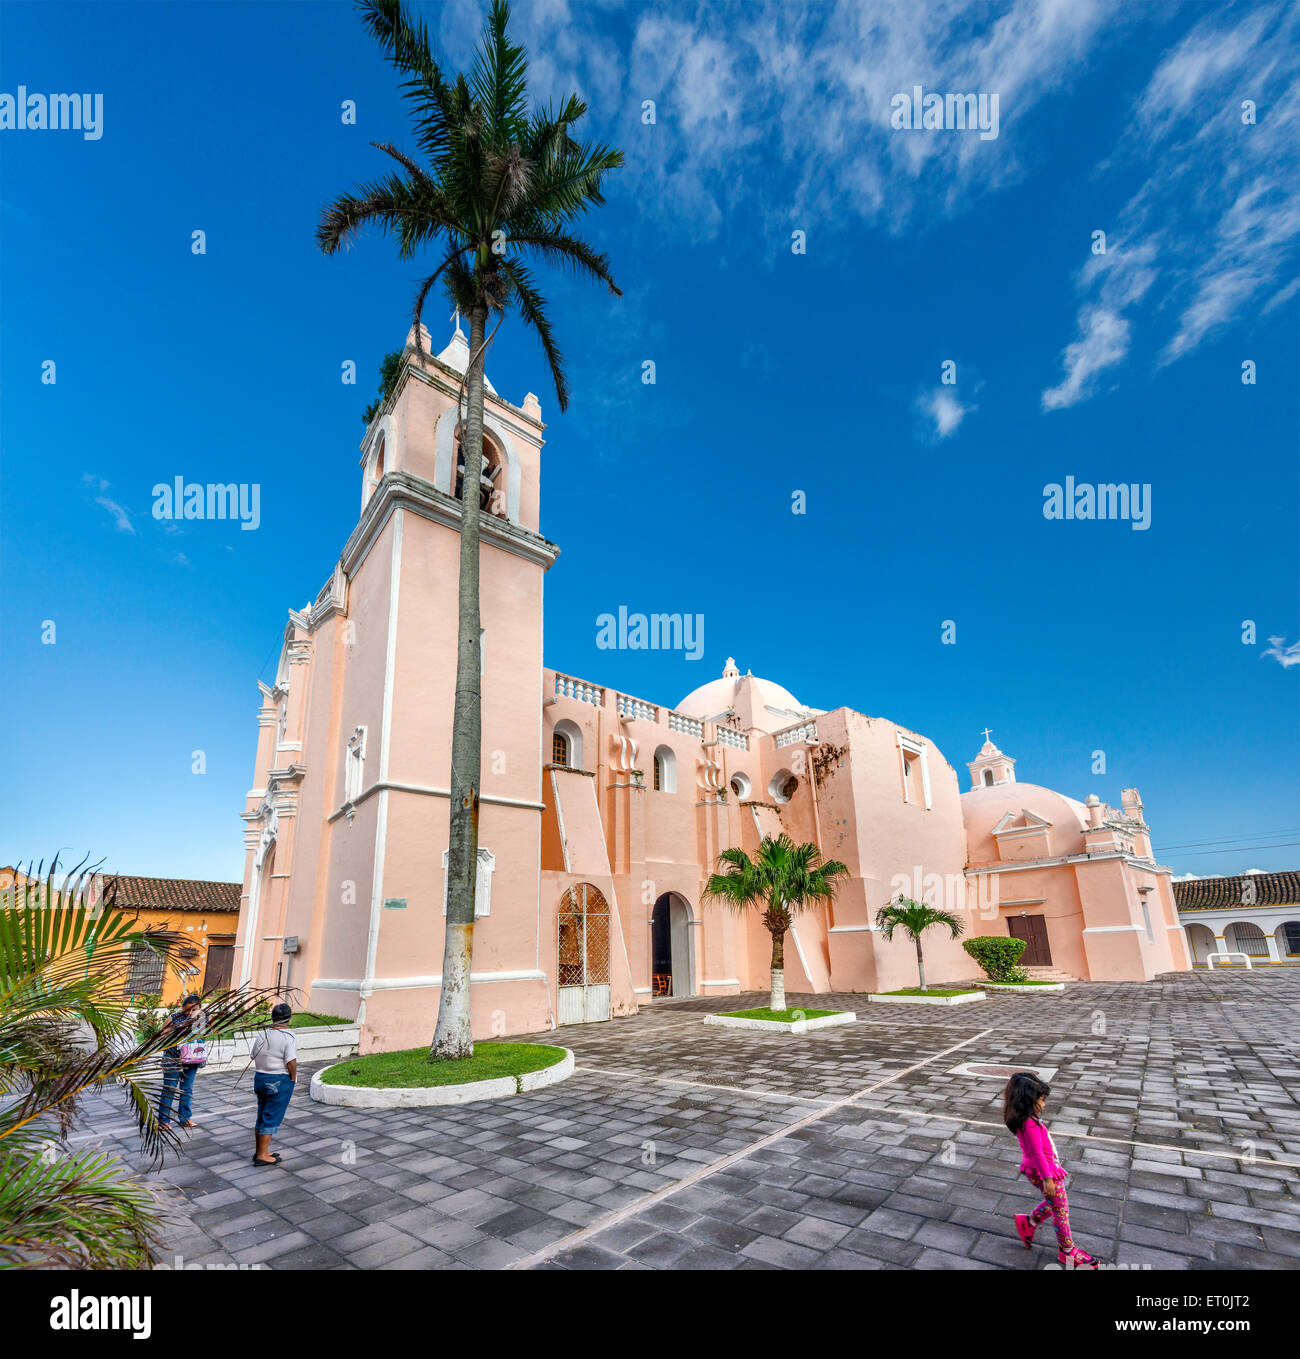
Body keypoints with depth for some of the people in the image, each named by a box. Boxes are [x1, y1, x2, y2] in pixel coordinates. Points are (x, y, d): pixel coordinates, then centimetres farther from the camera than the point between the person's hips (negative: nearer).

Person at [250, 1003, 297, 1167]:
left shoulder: (261, 1035, 2)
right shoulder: (288, 1037, -17)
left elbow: (254, 1057, 9)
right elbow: (291, 1062, -21)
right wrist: (293, 1079, -6)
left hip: (260, 1078, 7)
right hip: (280, 1081, -7)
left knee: (262, 1116, 18)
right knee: (272, 1119, 2)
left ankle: (259, 1151, 28)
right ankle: (262, 1156, 6)